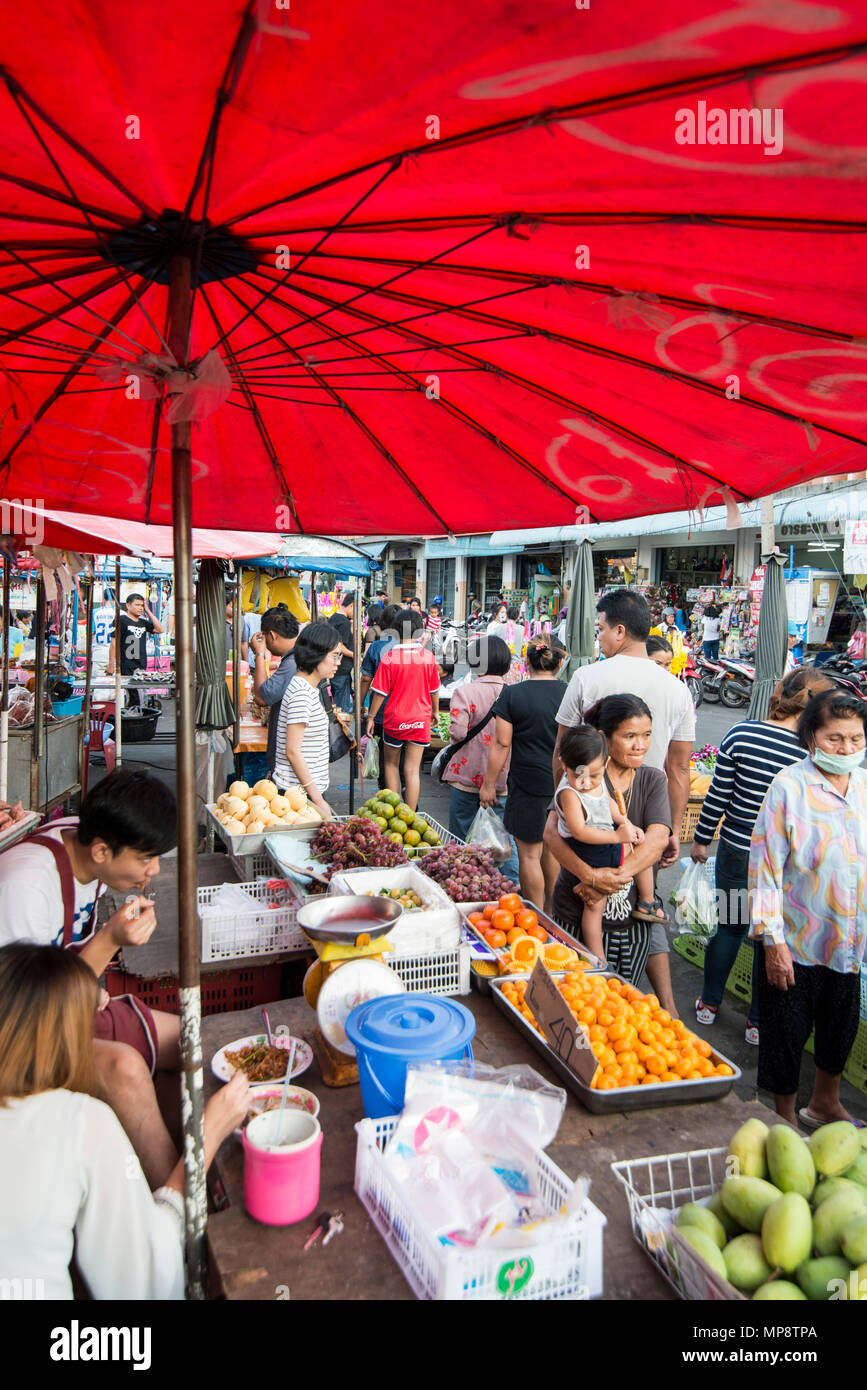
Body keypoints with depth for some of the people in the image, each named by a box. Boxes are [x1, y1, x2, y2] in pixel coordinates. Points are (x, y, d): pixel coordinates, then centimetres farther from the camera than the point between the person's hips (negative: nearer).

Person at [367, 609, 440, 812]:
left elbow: (380, 692, -8)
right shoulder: (428, 656, -6)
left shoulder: (389, 657, -12)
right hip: (420, 719, 1)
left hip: (394, 718, -1)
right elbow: (434, 690, 6)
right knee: (412, 770, 4)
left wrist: (371, 717, 4)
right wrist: (435, 711, 23)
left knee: (391, 764, 18)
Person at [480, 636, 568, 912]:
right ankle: (552, 912, 33)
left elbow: (501, 744, -8)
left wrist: (489, 784, 1)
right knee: (551, 848, 20)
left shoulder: (512, 695, -8)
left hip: (528, 783, -4)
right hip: (564, 784, 4)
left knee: (529, 853, 6)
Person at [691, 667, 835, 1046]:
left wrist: (701, 839, 6)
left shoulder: (741, 734, -11)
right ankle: (759, 1022, 28)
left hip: (737, 851, 2)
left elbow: (717, 795, -6)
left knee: (728, 925, 19)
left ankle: (708, 1004, 35)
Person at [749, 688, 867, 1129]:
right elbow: (766, 865, -14)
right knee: (788, 1031, 8)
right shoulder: (790, 786, -15)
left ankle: (825, 1102, 45)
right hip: (796, 942, -5)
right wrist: (773, 940, -15)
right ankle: (785, 1118, 31)